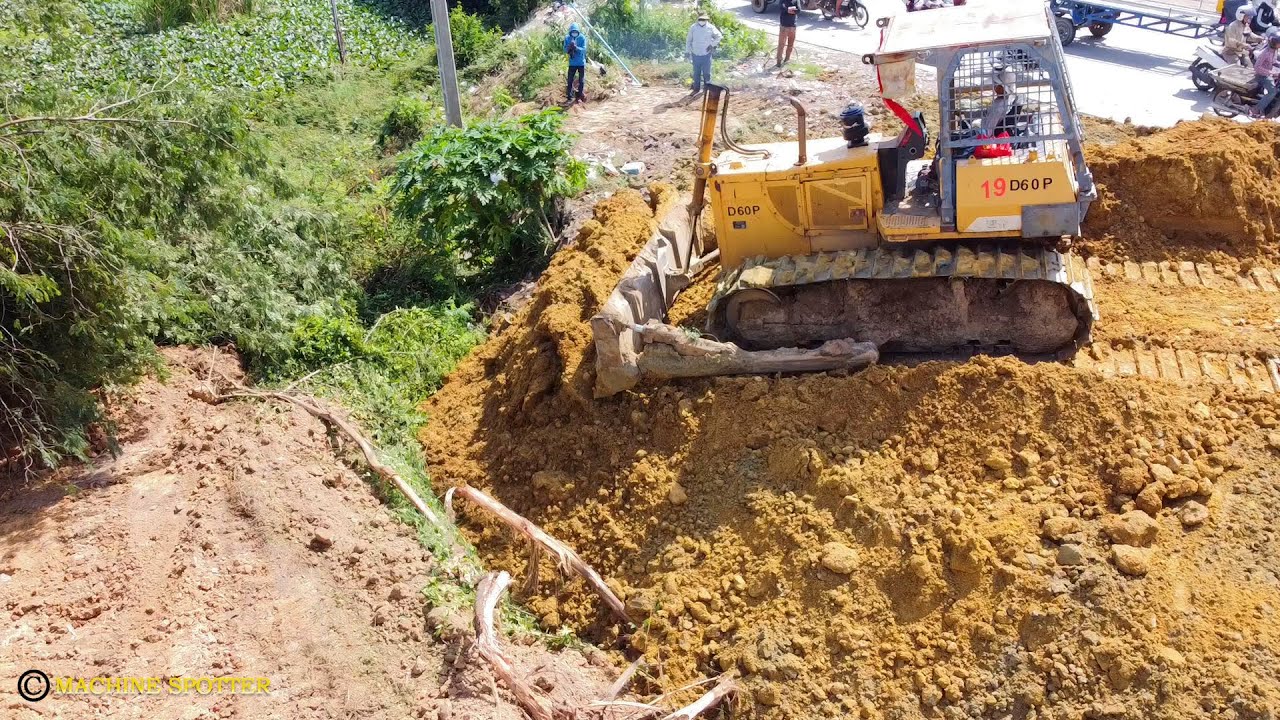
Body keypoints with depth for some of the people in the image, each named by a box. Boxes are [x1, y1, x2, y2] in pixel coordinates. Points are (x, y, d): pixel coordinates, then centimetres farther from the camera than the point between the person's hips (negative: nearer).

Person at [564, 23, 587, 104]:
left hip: (581, 63, -1)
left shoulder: (582, 38, -9)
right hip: (572, 63, 1)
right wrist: (569, 48, -25)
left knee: (581, 81, 6)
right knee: (570, 81, -1)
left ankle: (579, 96, 19)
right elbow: (565, 50, -2)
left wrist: (576, 47, -34)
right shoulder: (567, 38, -3)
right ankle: (570, 97, 7)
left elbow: (584, 49, -16)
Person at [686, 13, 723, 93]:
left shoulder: (711, 27, -5)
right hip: (696, 55, 1)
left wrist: (712, 45, -4)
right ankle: (696, 88, 23)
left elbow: (719, 36, 4)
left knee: (706, 72, 3)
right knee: (696, 73, 10)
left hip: (706, 54, -1)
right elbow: (688, 40, 5)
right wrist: (687, 51, 2)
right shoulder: (693, 27, -3)